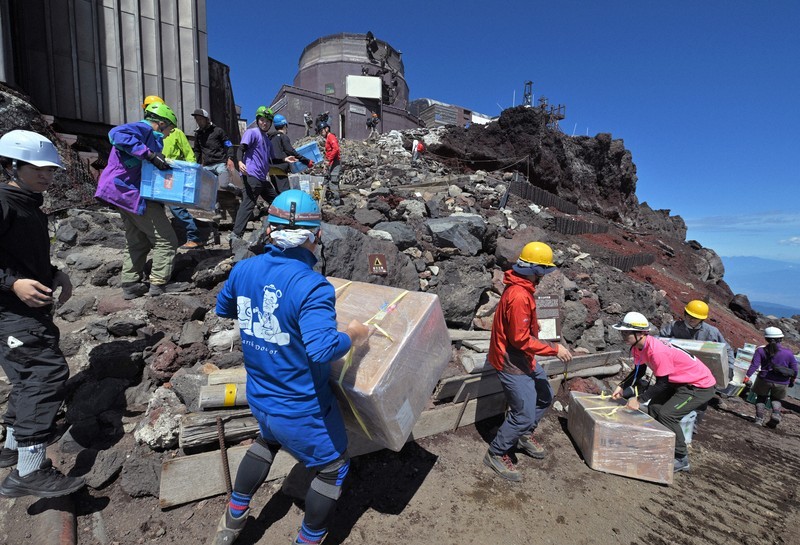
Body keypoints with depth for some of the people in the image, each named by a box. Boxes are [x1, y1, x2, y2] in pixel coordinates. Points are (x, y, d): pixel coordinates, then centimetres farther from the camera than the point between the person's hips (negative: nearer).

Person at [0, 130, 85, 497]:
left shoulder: (30, 206, 16)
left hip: (32, 306, 10)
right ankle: (30, 471, -13)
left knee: (31, 374, 18)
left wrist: (54, 274, 8)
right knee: (48, 370, -18)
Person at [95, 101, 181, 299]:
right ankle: (159, 285, -4)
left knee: (137, 242, 15)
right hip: (135, 193, -10)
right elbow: (117, 134, -29)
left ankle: (131, 285, 19)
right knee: (166, 241, -5)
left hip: (128, 194, 10)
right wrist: (150, 154, -31)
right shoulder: (143, 128, -8)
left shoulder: (151, 136, 20)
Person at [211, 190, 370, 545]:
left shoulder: (243, 270, -9)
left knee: (269, 440, 38)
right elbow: (322, 349, -38)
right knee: (333, 468, 21)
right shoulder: (312, 287, -30)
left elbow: (222, 309, 9)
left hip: (259, 398, 7)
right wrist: (353, 335, -20)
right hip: (302, 411, -6)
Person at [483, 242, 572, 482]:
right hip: (512, 364, -10)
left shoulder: (521, 288, 3)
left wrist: (534, 325, 14)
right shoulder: (519, 296, -29)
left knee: (545, 397, 23)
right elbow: (521, 340, -26)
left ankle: (524, 435, 42)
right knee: (524, 414, -3)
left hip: (524, 359, 11)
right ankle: (496, 454, 17)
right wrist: (554, 349, -20)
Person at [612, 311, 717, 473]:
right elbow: (638, 370, 8)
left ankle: (681, 459, 0)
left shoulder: (657, 351, -35)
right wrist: (622, 387, -3)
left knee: (667, 414, -17)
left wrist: (639, 399, -25)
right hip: (680, 381, 9)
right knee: (654, 408, 8)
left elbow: (662, 384, -26)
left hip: (700, 385, -9)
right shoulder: (638, 347, -8)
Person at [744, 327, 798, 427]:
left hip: (765, 380, -1)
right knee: (776, 399, 25)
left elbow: (754, 365, -16)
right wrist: (792, 381, 20)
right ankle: (776, 413, 0)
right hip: (781, 383, 2)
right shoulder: (788, 352, -3)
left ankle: (759, 419, 9)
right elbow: (794, 370, 3)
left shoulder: (761, 350, -8)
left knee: (761, 398, 18)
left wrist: (747, 376, -15)